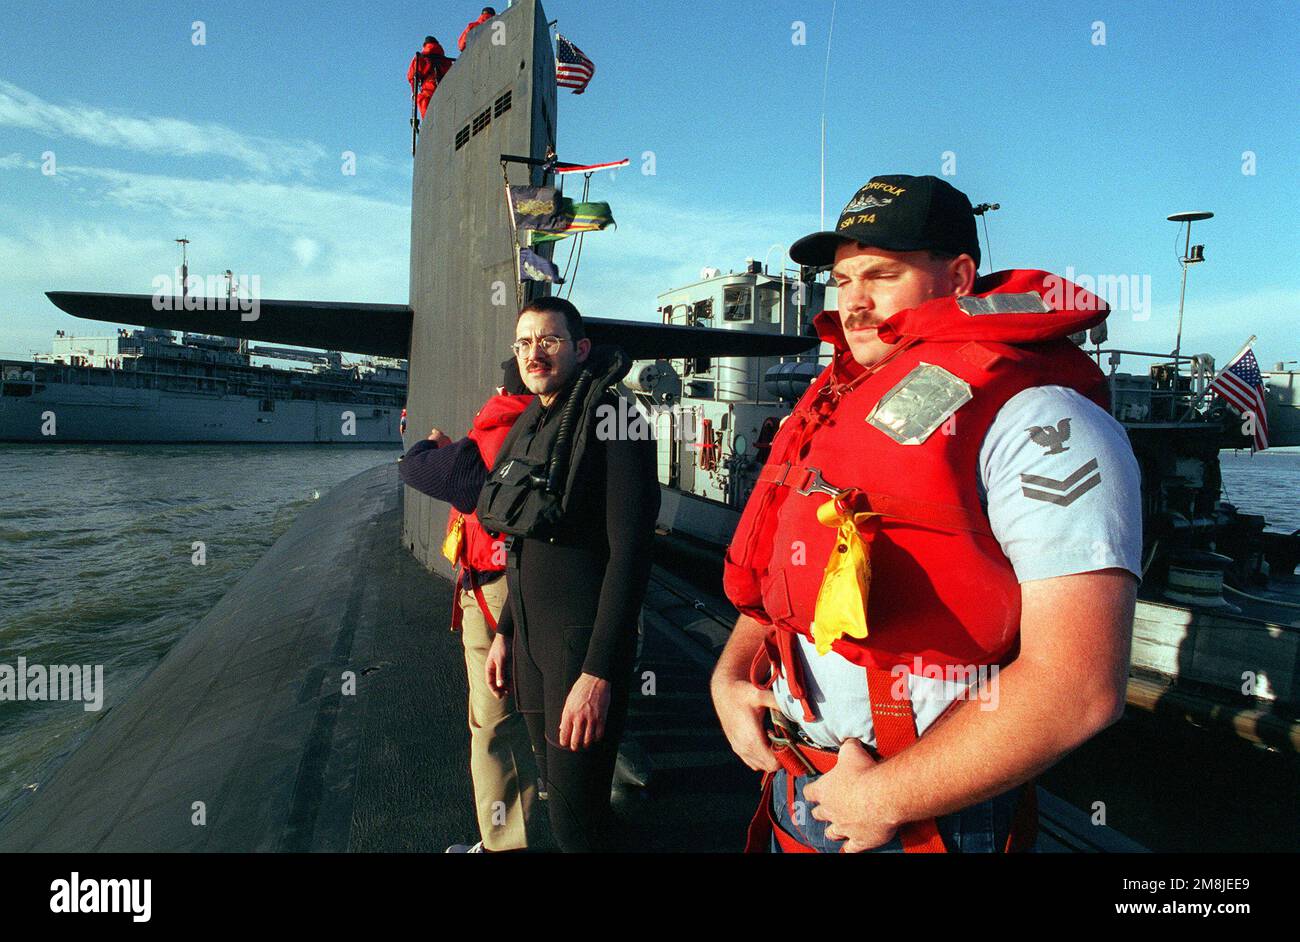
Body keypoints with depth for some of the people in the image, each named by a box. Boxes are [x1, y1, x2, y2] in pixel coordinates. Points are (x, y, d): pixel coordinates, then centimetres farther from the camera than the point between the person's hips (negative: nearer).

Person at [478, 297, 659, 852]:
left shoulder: (610, 418, -14)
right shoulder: (529, 426, 11)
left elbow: (629, 552, -21)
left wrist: (599, 672, -24)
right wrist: (504, 632, 18)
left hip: (582, 640, -8)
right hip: (530, 638, 8)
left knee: (574, 811, 0)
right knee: (554, 782, 19)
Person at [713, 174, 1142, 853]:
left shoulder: (1037, 421, -17)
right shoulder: (834, 405, 8)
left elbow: (1080, 689, -25)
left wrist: (883, 798, -20)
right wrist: (728, 676, 0)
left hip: (928, 816, -7)